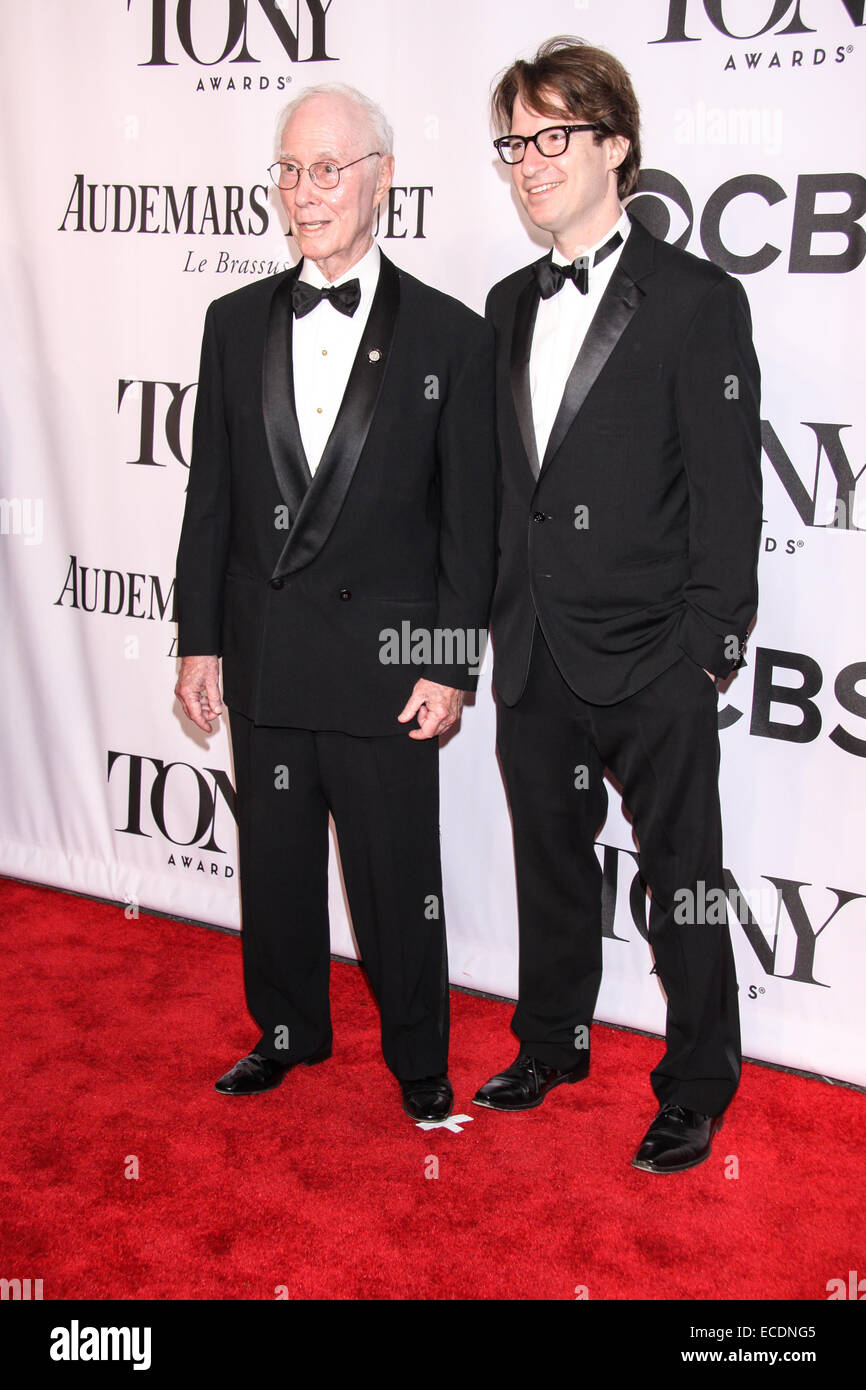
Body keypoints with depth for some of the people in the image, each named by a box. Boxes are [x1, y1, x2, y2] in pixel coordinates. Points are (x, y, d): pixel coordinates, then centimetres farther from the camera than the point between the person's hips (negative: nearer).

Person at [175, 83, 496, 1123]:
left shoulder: (451, 335, -4)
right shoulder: (236, 323, 7)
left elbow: (469, 519, -4)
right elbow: (210, 495, 7)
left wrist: (450, 665, -8)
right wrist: (199, 639, 4)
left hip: (385, 662, -3)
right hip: (262, 657, 4)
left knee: (397, 875, 8)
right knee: (274, 862, 17)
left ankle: (418, 1055, 29)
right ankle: (289, 1030, 38)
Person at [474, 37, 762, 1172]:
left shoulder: (699, 301, -7)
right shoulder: (510, 308, 11)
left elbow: (726, 494, -10)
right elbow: (501, 484, 13)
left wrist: (708, 650, -13)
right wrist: (503, 621, 9)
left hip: (652, 665, -6)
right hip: (535, 658, 6)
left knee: (682, 882, 7)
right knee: (551, 864, 19)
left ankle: (697, 1088, 25)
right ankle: (552, 1047, 39)